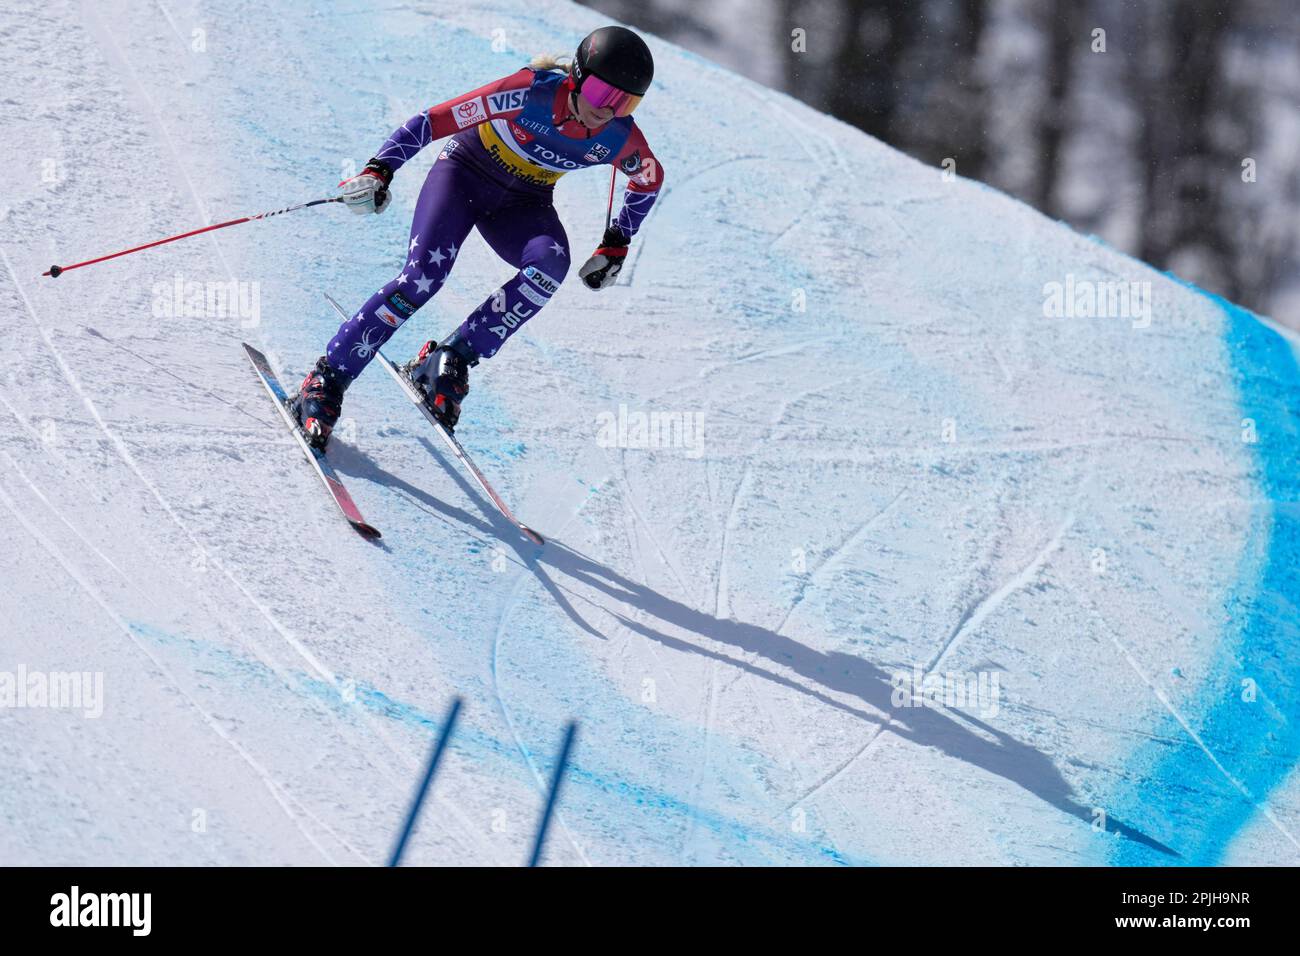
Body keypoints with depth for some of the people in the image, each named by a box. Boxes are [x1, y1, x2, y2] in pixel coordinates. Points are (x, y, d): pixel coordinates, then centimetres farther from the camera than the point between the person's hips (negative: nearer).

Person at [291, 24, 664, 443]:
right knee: (424, 273, -27)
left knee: (551, 262, -31)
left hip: (522, 204, 3)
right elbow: (435, 120, -25)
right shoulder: (533, 92, -28)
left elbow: (649, 180, 9)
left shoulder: (620, 139, -16)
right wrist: (379, 170, -32)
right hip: (464, 172, -3)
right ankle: (326, 381, -18)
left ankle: (450, 361, -21)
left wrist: (616, 247, 7)